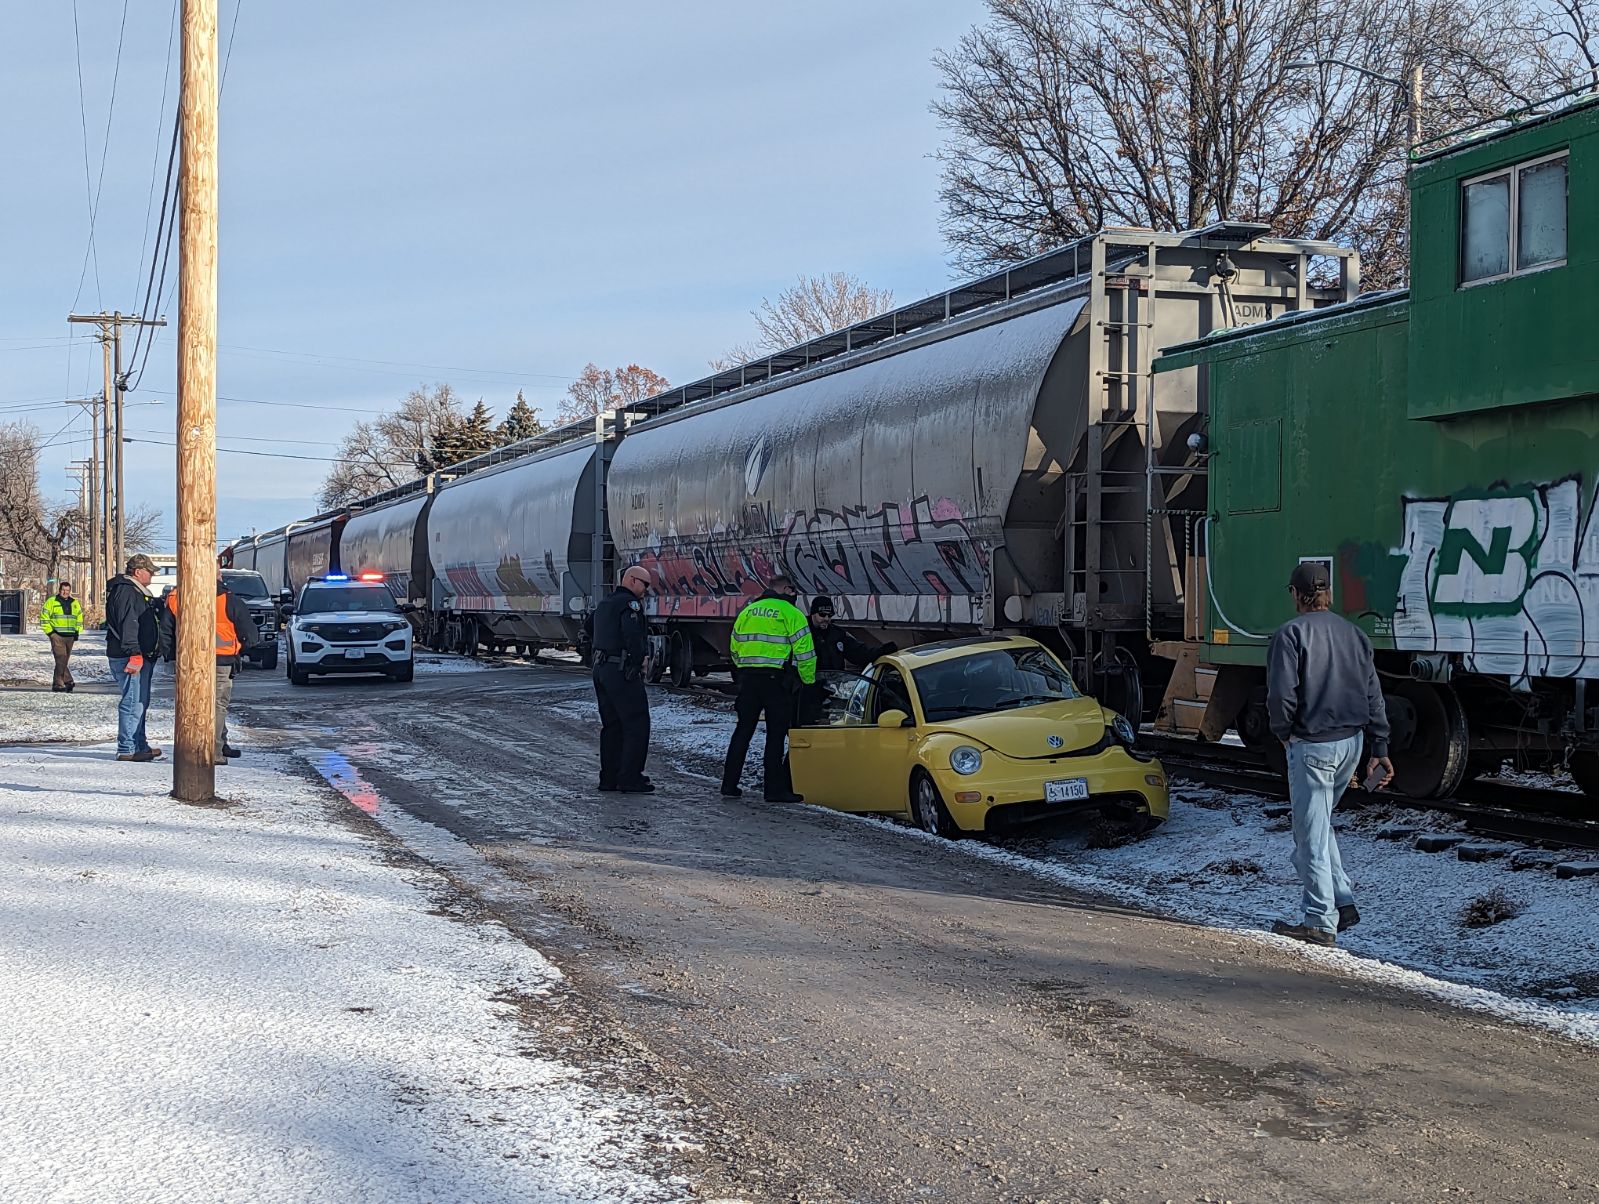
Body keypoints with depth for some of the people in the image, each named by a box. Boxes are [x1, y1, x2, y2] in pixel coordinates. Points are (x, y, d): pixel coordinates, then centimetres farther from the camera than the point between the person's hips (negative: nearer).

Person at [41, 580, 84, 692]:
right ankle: (68, 681, -16)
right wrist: (50, 631, -9)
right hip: (57, 636, -5)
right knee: (61, 659, -16)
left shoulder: (75, 603, 15)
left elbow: (79, 618, 25)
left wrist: (77, 631, 13)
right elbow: (44, 617, -2)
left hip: (70, 637, 5)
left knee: (64, 661, 8)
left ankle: (57, 685, 14)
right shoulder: (51, 601, 0)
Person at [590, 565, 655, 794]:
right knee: (637, 724, -5)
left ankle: (609, 777, 16)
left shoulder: (604, 604, 18)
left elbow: (599, 636, 16)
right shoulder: (630, 604, -12)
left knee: (611, 725, 14)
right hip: (623, 672, -10)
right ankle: (630, 779, -6)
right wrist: (640, 662, -12)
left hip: (601, 669, 10)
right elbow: (633, 635, -26)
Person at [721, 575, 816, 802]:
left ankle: (729, 785, 11)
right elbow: (805, 652, -7)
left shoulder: (747, 612, 15)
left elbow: (735, 649, 18)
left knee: (743, 731, 11)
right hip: (776, 681, -5)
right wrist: (809, 681, 5)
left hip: (748, 679, 5)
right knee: (776, 734, 1)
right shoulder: (791, 614, -3)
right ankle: (774, 788, 1)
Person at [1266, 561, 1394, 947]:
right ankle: (1343, 904, 20)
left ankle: (1321, 922, 2)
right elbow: (1374, 697, 10)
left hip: (1312, 745, -7)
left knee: (1311, 834, 0)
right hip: (1352, 742, 7)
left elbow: (1281, 694, -18)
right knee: (1320, 824, 22)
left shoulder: (1291, 633, -11)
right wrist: (1379, 749, 13)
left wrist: (1283, 732, 0)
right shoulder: (1354, 634, 10)